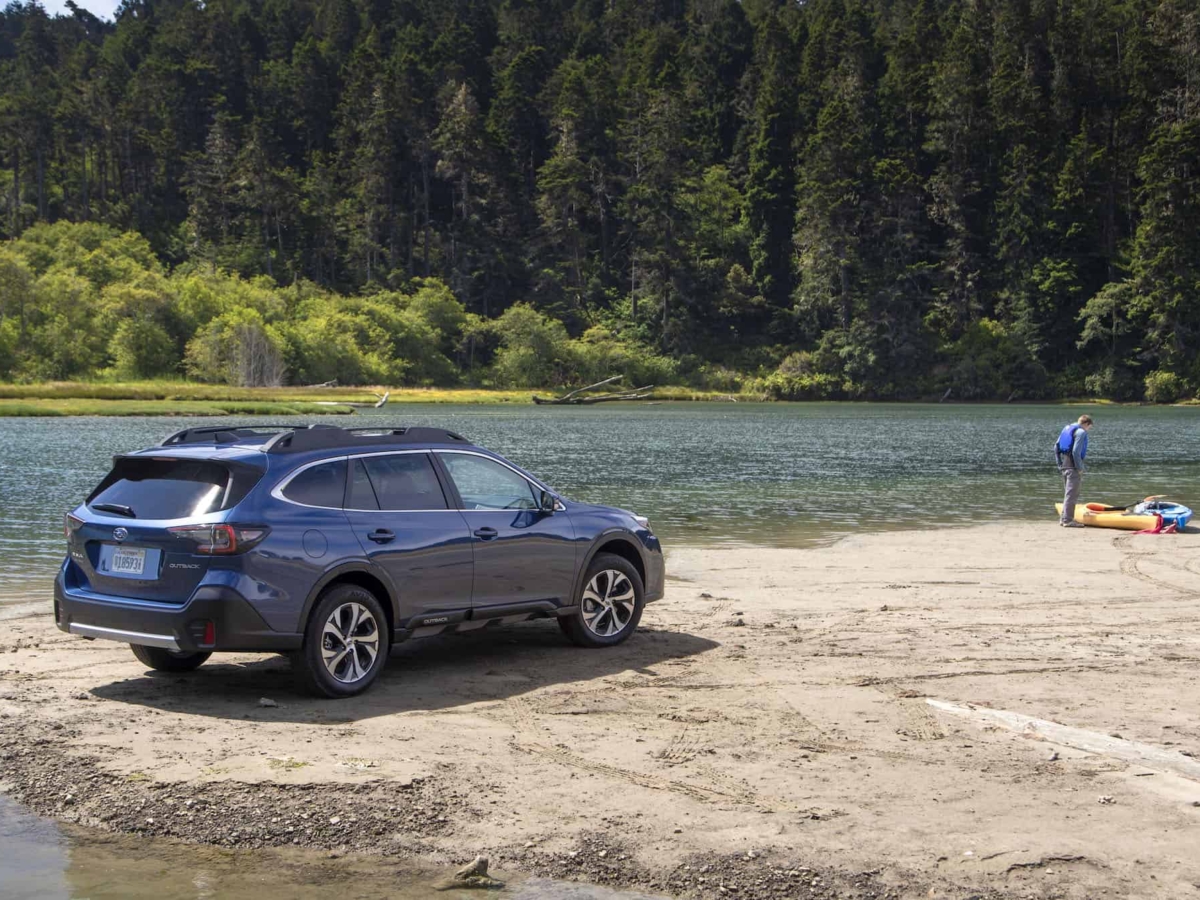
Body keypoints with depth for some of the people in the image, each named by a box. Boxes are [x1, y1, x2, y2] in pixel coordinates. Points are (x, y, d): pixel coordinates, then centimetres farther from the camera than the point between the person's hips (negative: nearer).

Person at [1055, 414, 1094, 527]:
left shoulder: (1067, 428, 16)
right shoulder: (1081, 432, -10)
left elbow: (1056, 447, 15)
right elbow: (1076, 451, -20)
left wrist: (1060, 463, 17)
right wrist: (1079, 469, -14)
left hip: (1064, 464, 9)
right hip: (1072, 466, -9)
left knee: (1068, 492, 17)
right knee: (1072, 493, -6)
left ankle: (1064, 518, 20)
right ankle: (1067, 520, -7)